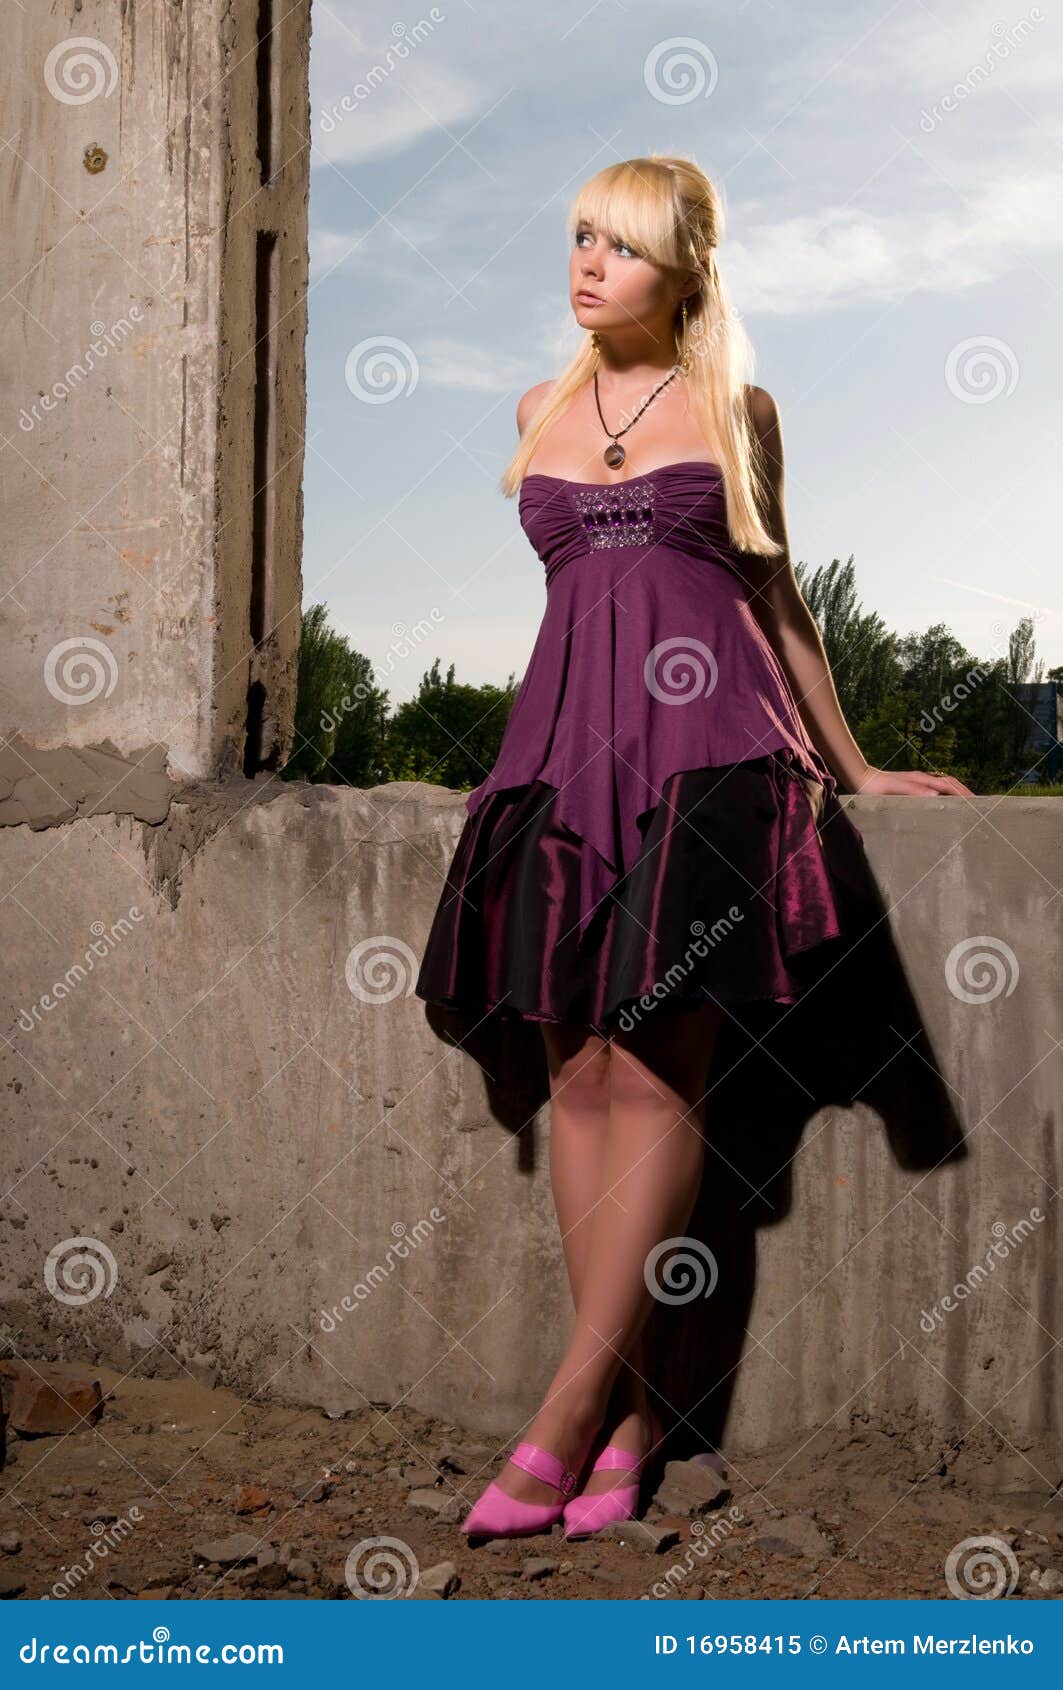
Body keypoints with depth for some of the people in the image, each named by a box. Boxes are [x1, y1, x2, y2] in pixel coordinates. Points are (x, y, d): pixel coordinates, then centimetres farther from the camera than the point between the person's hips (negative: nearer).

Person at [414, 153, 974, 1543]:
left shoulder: (738, 412, 9)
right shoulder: (540, 414, 17)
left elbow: (774, 595, 16)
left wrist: (850, 765, 19)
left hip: (705, 751, -3)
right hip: (567, 749, 4)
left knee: (653, 1074, -10)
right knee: (578, 1074, -2)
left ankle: (567, 1417, -9)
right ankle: (626, 1408, 4)